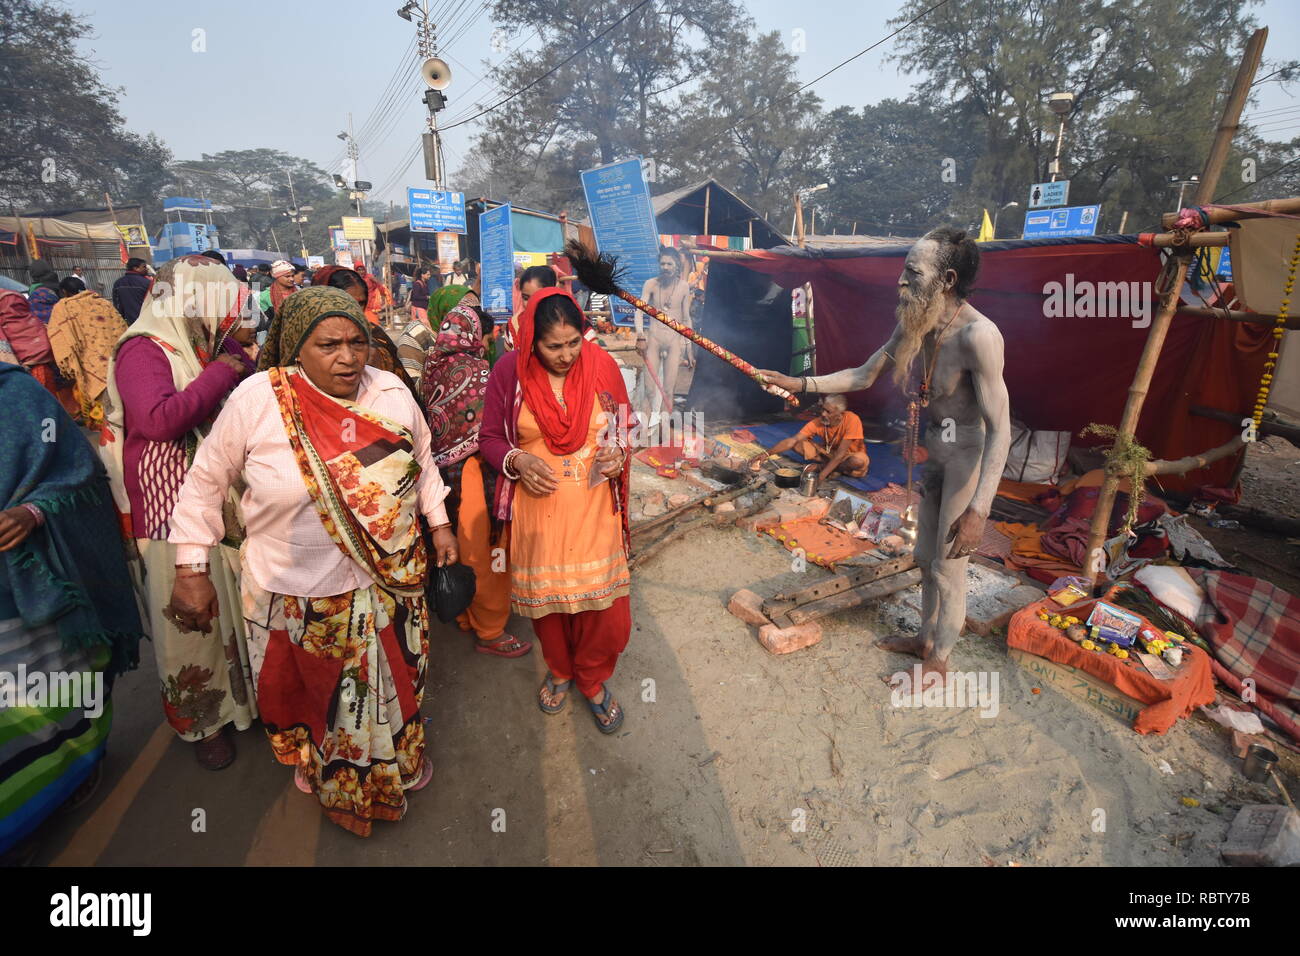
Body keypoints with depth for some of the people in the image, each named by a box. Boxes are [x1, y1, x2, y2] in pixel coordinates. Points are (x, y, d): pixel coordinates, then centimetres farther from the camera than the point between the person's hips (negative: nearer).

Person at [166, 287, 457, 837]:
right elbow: (206, 483, -4)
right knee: (314, 690, 20)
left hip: (389, 584, 2)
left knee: (389, 683, 21)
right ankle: (325, 770, 51)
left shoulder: (393, 394, -7)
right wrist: (192, 571, -4)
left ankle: (398, 761, 50)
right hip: (298, 594, -2)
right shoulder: (257, 400, -14)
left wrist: (439, 523, 10)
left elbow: (421, 464, 10)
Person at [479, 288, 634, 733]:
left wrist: (618, 452, -13)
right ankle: (559, 670, 46)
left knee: (603, 602, 5)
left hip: (594, 508, 1)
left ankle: (592, 679, 35)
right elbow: (490, 437, 0)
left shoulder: (601, 365, -5)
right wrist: (517, 461, -20)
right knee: (546, 596, 16)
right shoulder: (509, 371, -8)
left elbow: (624, 425, 8)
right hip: (537, 509, 0)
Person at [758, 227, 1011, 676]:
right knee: (926, 557, 21)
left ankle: (938, 660, 28)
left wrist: (979, 509, -32)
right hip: (936, 452, 8)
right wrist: (802, 383, -1)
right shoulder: (914, 325, -3)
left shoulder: (977, 335, -28)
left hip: (970, 458, -8)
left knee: (948, 565, 6)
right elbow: (865, 375, 8)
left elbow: (1000, 429, -29)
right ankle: (926, 638, 43)